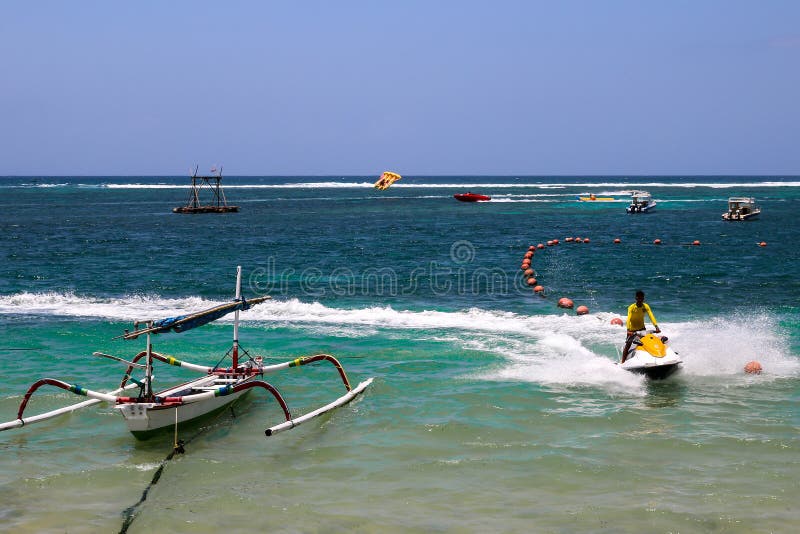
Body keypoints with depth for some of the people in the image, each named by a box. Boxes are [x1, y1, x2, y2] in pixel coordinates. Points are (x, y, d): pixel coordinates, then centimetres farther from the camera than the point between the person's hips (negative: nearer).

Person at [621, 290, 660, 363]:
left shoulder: (646, 306, -12)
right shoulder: (631, 307, -22)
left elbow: (651, 316, -20)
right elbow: (629, 319, -33)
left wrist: (656, 327, -35)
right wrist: (628, 330, -48)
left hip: (641, 328, 4)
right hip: (632, 329, -4)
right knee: (628, 345, -9)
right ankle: (622, 362, -6)